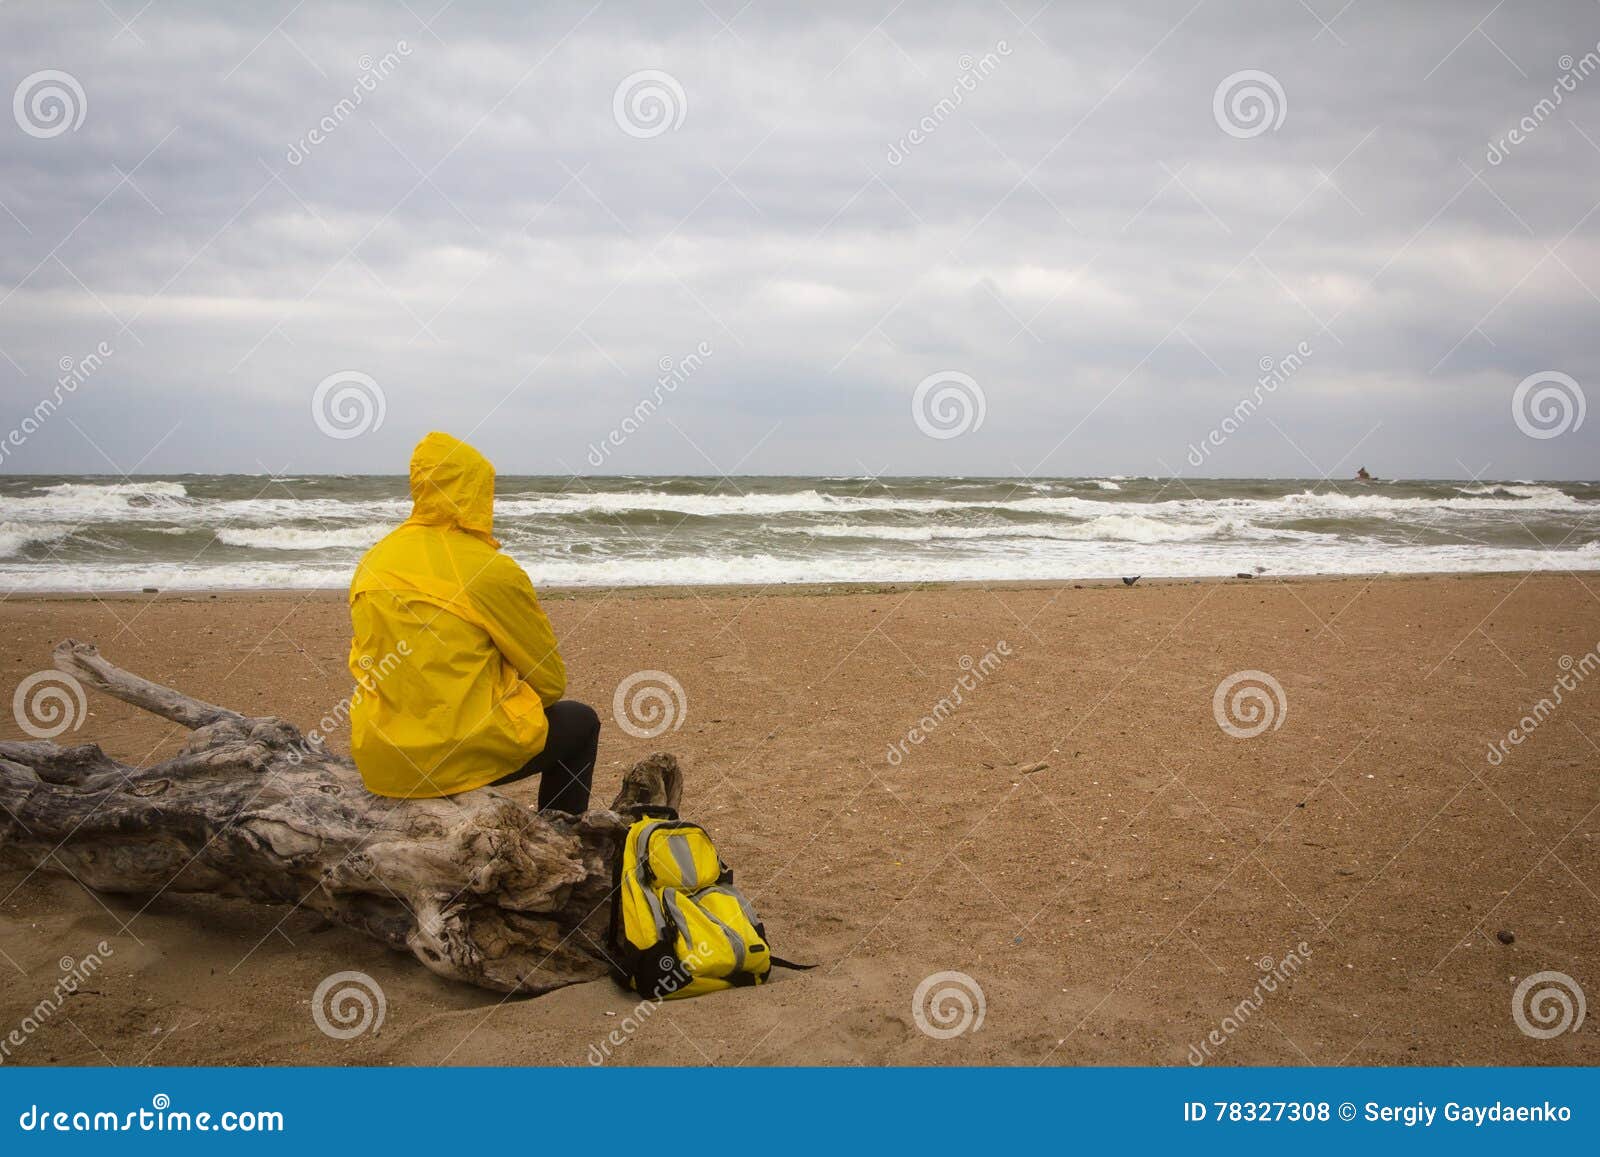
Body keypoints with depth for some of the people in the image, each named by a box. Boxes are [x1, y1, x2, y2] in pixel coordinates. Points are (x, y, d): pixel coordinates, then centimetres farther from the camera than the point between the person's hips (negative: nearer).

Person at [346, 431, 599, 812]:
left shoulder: (371, 564, 5)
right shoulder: (492, 569, -11)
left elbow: (363, 665, 15)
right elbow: (550, 681, -2)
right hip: (464, 754, -6)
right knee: (581, 723, 20)